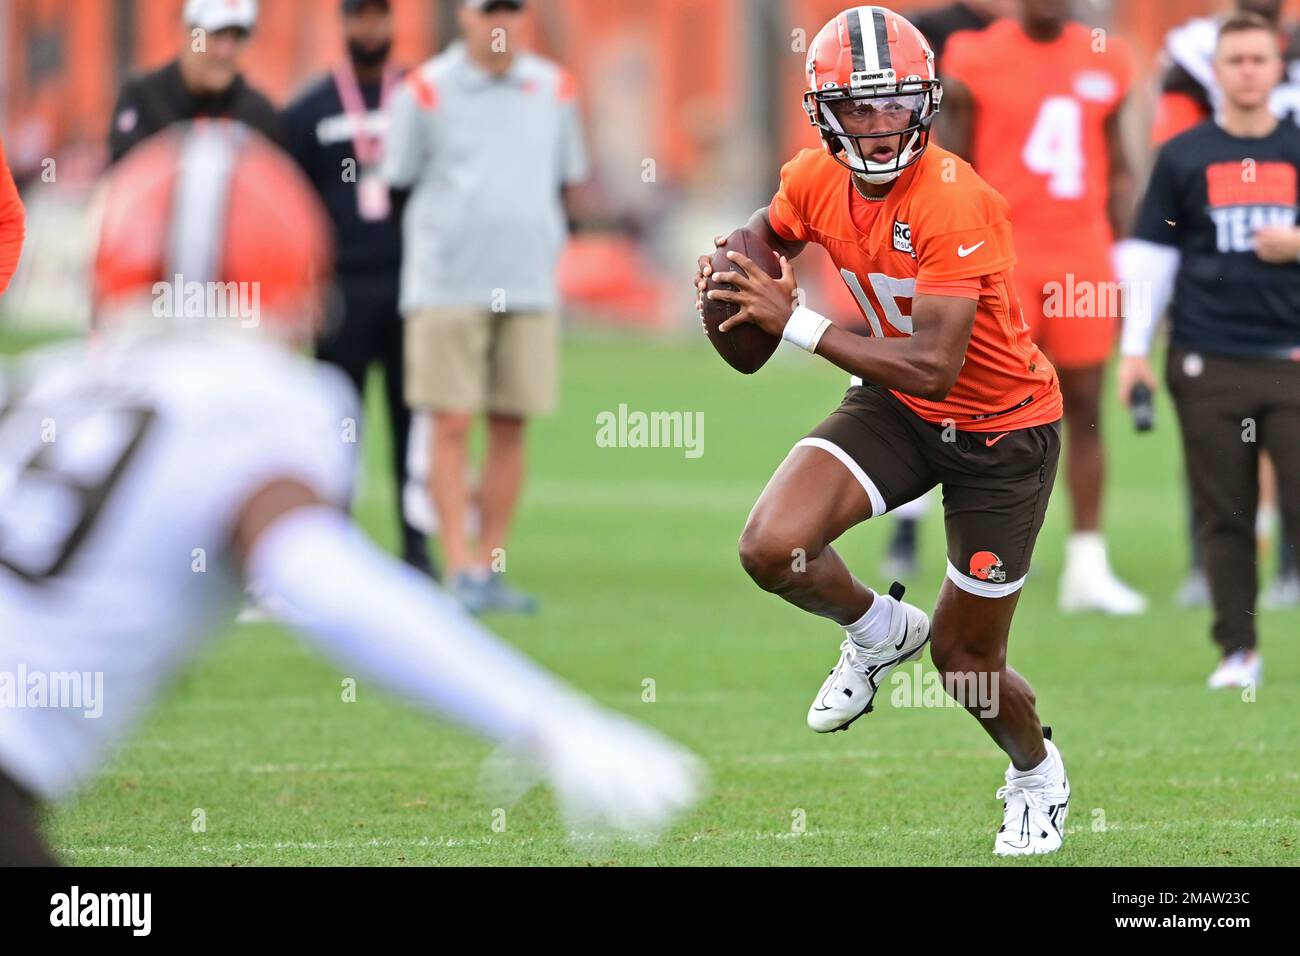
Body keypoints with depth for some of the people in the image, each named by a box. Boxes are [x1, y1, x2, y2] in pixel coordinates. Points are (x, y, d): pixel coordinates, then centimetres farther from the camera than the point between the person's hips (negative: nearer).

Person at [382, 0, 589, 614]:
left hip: (528, 285, 4)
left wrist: (540, 246, 15)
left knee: (510, 427, 4)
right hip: (447, 286, -3)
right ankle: (461, 568, -6)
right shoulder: (426, 91, -1)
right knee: (452, 426, -7)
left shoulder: (554, 89, 10)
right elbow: (397, 184, 5)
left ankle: (492, 566, 9)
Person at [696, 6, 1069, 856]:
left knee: (964, 659, 5)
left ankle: (1037, 771, 40)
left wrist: (795, 322, -34)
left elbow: (934, 366, -35)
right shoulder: (817, 183, -9)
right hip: (899, 408, 5)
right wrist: (731, 269, -8)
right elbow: (765, 237, 16)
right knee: (773, 548, -21)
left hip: (1000, 429, -5)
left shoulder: (956, 204, -30)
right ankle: (881, 633, 12)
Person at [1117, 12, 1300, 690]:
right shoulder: (1182, 157, 6)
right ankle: (1238, 649, 9)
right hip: (1207, 361, 0)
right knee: (1224, 514, 2)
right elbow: (1152, 254, 7)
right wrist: (1135, 349, 3)